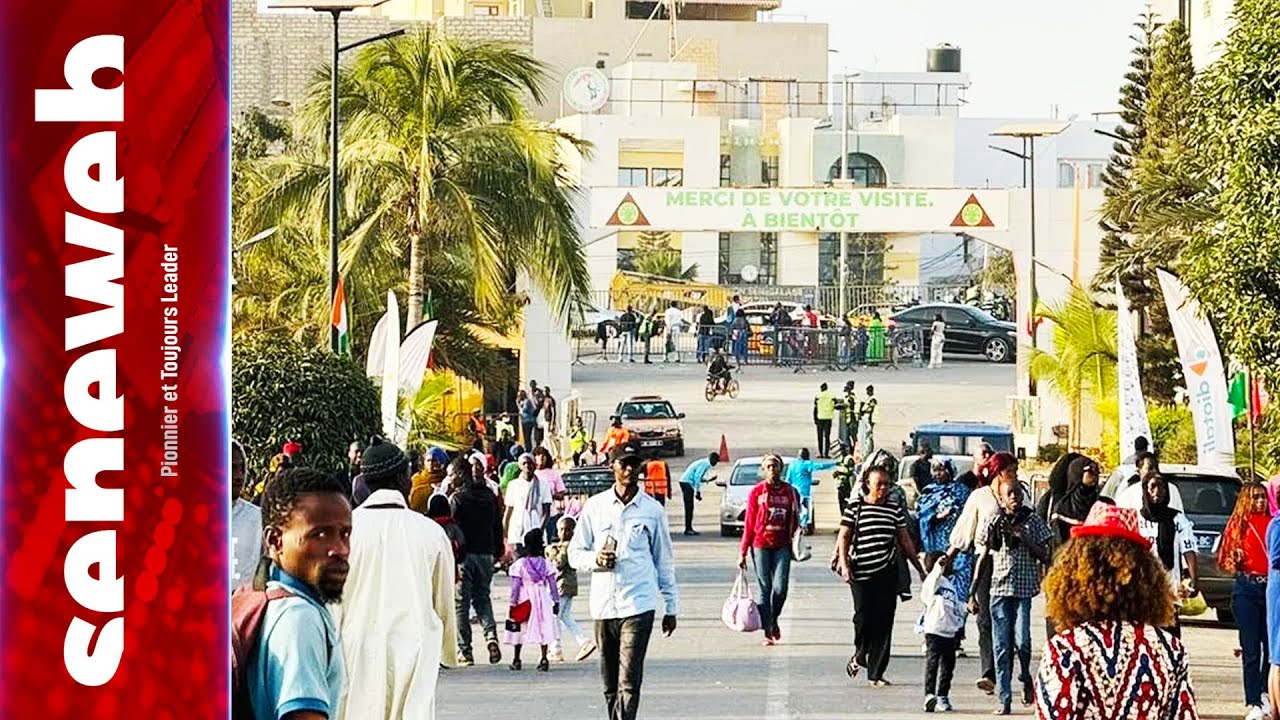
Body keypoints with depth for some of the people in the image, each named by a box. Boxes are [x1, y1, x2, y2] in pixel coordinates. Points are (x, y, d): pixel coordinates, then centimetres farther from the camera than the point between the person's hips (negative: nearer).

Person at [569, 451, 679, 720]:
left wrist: (671, 607, 12)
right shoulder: (595, 506, 7)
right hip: (603, 604, 2)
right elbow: (575, 553, 10)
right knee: (610, 683, 9)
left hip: (638, 605, -2)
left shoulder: (652, 510, 5)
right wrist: (596, 559, -12)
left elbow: (664, 561, 11)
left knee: (629, 681, -12)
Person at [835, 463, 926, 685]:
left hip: (887, 571, 2)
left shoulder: (895, 509, 8)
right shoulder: (855, 507, 0)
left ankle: (876, 673, 2)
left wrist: (919, 567, 16)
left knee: (884, 620, -2)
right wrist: (844, 564, -10)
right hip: (861, 571, -2)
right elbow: (844, 537, 2)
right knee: (863, 616, -7)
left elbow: (904, 540, 15)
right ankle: (859, 655, 24)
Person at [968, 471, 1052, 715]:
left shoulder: (1032, 520, 4)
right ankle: (1005, 699, 4)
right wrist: (972, 593, 5)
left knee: (1021, 641, -14)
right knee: (1002, 646, 0)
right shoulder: (992, 523, 5)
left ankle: (1026, 677, 17)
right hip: (999, 588, 1)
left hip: (1025, 588, -1)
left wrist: (1025, 539, -11)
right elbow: (983, 558, 8)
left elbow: (1045, 557, 5)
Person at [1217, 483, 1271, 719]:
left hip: (1272, 587, 1)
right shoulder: (1238, 524, 6)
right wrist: (1235, 560, -11)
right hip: (1247, 588, -1)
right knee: (1251, 649, -4)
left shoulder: (1273, 523, 8)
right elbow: (1225, 561, 9)